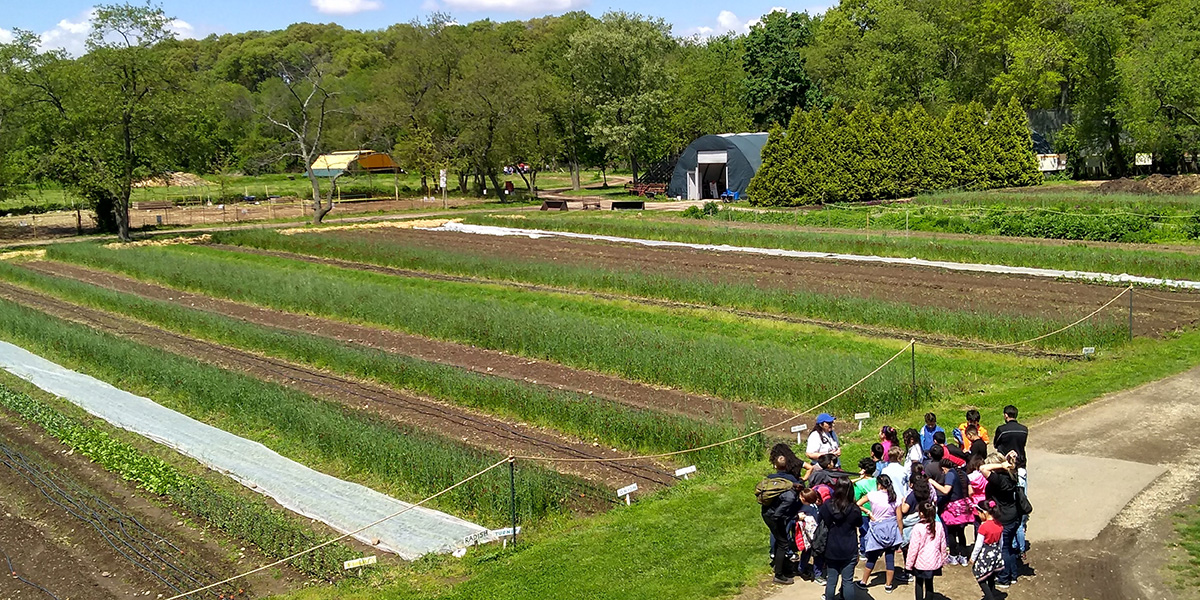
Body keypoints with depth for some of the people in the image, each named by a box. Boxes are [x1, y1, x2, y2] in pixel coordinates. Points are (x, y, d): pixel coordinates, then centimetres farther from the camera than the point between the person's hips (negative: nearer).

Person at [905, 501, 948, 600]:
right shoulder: (939, 526, -7)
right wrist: (943, 560, 18)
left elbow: (913, 548, -16)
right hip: (934, 562, 4)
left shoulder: (918, 528, -21)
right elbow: (943, 546, 3)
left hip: (920, 563, -4)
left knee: (919, 584, 15)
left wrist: (909, 563, -5)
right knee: (929, 583, 19)